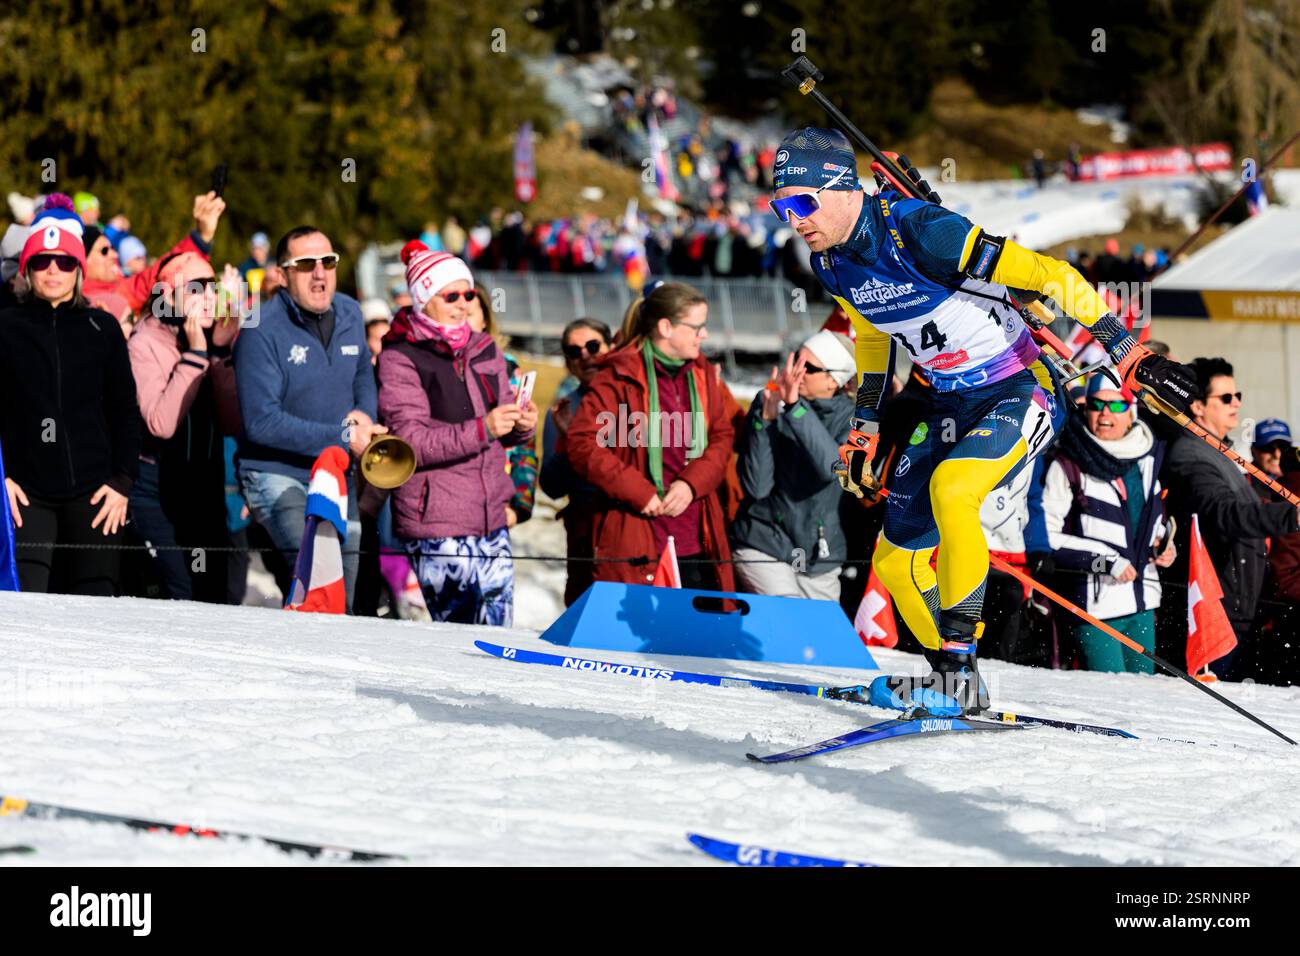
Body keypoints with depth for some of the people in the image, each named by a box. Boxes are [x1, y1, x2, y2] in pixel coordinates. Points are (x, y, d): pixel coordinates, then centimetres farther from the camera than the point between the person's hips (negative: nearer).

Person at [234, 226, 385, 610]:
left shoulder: (348, 313, 4)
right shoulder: (262, 331, -17)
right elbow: (261, 422, -21)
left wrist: (365, 415, -2)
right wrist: (344, 437, -21)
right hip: (277, 474, -6)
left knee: (342, 600, 12)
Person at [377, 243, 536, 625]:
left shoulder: (484, 350, 14)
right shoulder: (400, 359, -6)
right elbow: (411, 441, -16)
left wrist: (522, 427, -3)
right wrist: (481, 429, -26)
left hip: (491, 521, 6)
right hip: (437, 527, -6)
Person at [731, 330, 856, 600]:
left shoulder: (848, 416, -4)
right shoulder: (767, 403, -7)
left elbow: (831, 468, -26)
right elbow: (756, 486, -15)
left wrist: (795, 406, -33)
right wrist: (767, 417, -25)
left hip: (820, 558, 3)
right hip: (764, 546, -3)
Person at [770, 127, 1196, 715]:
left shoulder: (920, 232, -27)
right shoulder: (832, 262, -3)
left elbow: (1047, 275, -24)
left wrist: (1129, 354, -25)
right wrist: (864, 428, 21)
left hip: (1023, 392, -8)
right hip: (950, 405, 8)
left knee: (949, 489, -34)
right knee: (895, 561, 4)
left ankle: (957, 664, -26)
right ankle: (957, 686, 22)